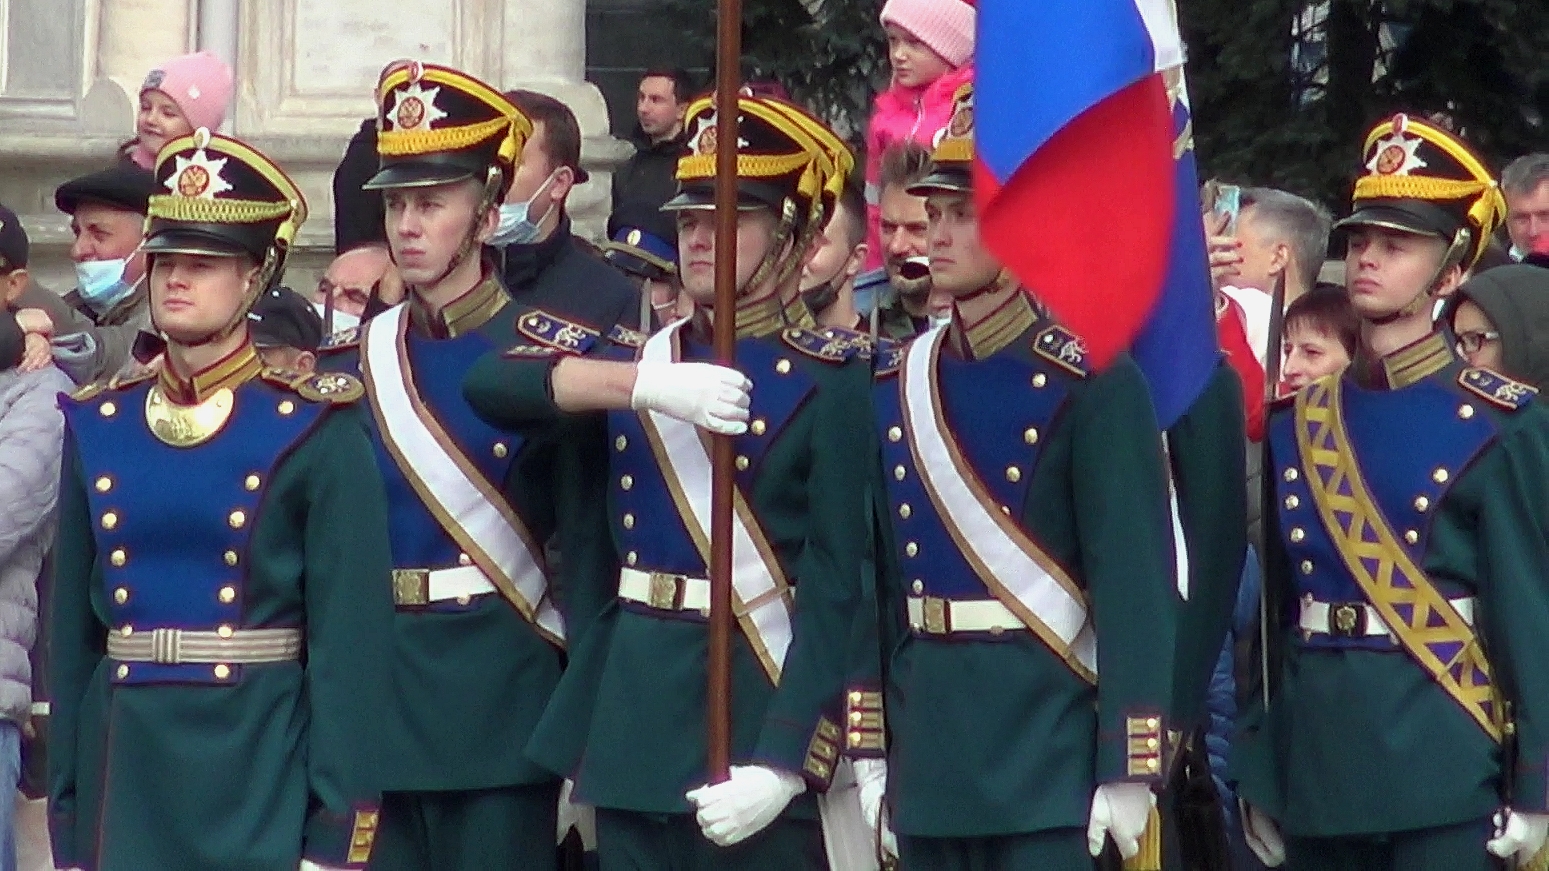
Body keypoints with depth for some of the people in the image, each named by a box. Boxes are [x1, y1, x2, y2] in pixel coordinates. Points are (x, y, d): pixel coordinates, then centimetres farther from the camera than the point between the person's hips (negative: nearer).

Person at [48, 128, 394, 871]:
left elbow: (350, 639, -7)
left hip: (263, 773, -4)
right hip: (126, 772, 4)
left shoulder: (315, 432, -3)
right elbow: (71, 635, 11)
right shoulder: (97, 425, 9)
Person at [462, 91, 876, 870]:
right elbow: (489, 385, -6)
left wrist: (783, 760, -21)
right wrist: (645, 382, -21)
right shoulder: (638, 355, 12)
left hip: (759, 714, -5)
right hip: (631, 712, 5)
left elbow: (838, 587, -11)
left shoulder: (831, 382, -5)